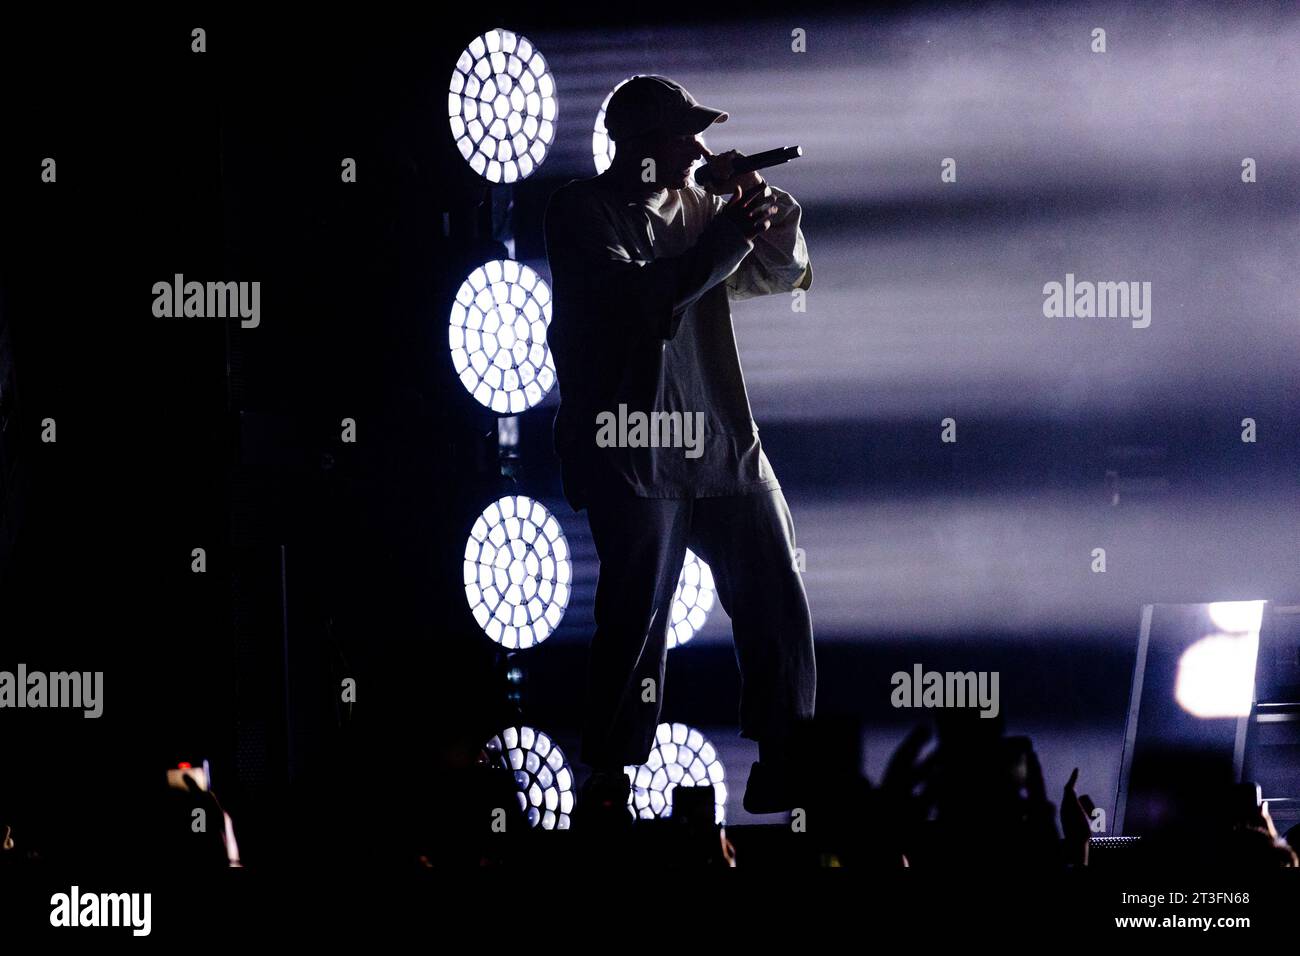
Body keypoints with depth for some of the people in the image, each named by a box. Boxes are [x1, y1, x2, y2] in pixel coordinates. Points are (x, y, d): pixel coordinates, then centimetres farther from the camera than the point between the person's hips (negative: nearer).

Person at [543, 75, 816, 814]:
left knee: (780, 609, 3)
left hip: (724, 444, 6)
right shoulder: (585, 212, -4)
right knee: (637, 623, -6)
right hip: (635, 452, -6)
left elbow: (786, 271, 18)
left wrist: (760, 202, 1)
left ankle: (785, 779, 10)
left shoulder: (696, 206, 13)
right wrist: (725, 239, -17)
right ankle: (613, 784, 2)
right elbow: (634, 294, -18)